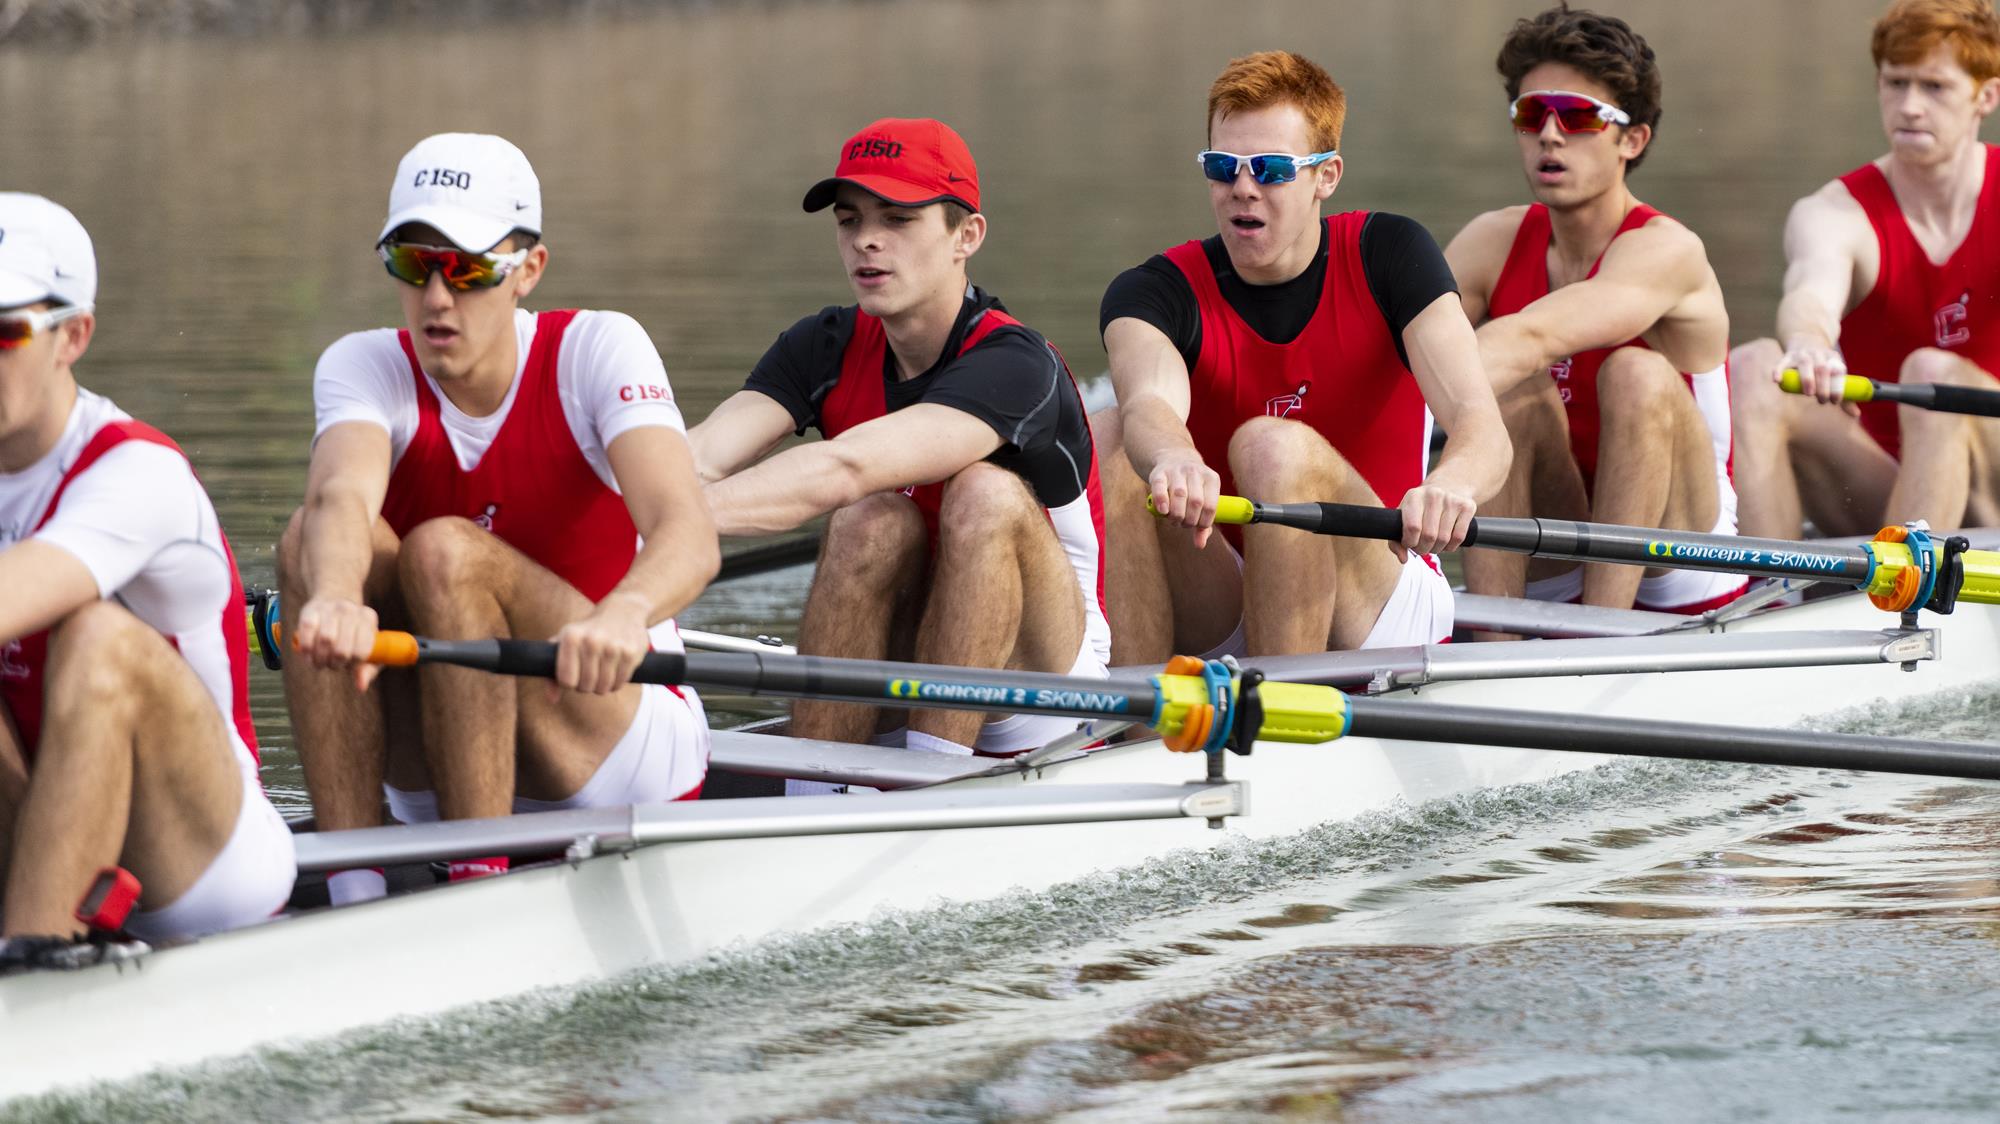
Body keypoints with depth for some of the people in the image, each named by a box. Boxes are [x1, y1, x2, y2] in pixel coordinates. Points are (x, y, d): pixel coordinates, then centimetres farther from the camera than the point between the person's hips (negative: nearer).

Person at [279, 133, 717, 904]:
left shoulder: (597, 350, -12)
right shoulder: (364, 369, -6)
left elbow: (689, 534, -30)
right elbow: (342, 495, -31)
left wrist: (624, 615, -55)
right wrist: (334, 597, -56)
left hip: (632, 749, -3)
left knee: (443, 551, -28)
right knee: (312, 541, -22)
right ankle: (352, 884, -28)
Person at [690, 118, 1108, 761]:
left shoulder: (1014, 364, -22)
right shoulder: (827, 349, -2)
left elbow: (845, 469, -39)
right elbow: (698, 460, -20)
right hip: (894, 702, 4)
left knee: (986, 495, -30)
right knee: (876, 520, -26)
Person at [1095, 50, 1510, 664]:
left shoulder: (1386, 255, -4)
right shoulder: (1157, 291, -4)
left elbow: (1482, 425, -19)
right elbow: (1151, 402, -30)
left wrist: (1450, 483, -46)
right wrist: (1173, 460, -56)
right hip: (1217, 617, 2)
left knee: (1273, 445, -28)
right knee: (1105, 438, -22)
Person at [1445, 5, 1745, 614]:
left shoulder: (1666, 251, -16)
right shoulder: (1495, 244, 2)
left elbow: (1530, 338, -35)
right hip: (1552, 577, 4)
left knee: (1636, 375, -28)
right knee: (1517, 390, -21)